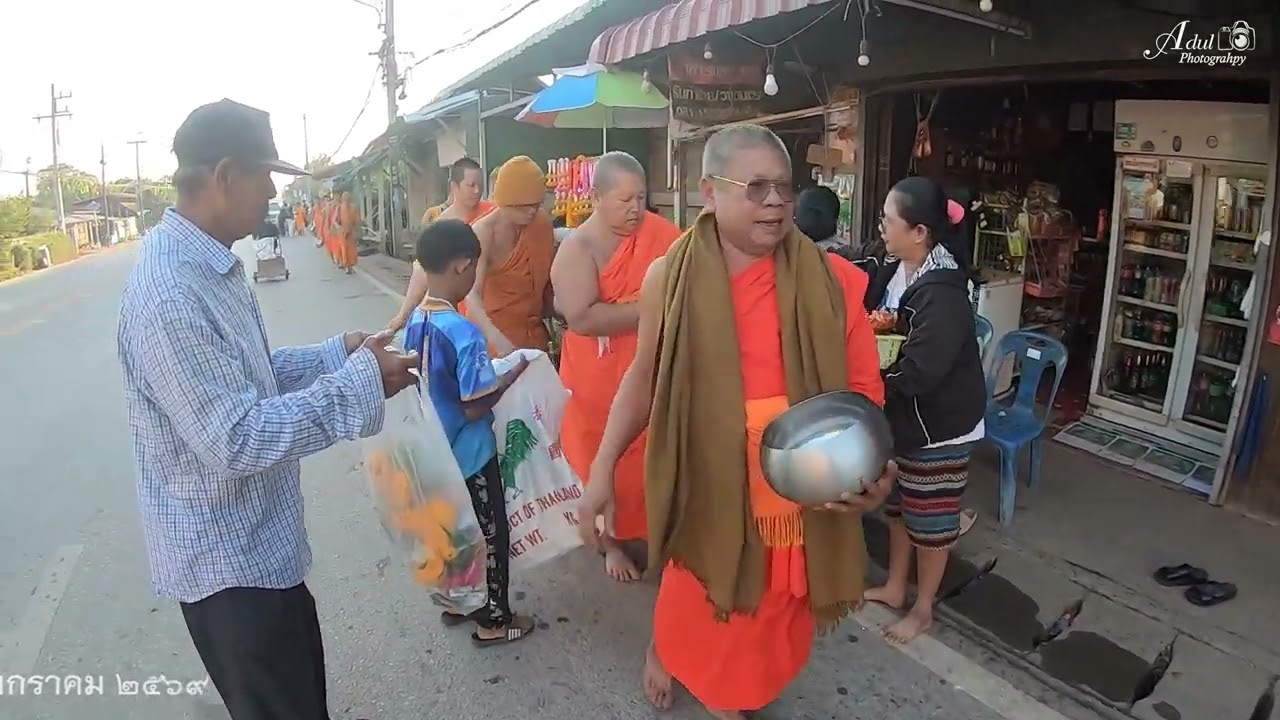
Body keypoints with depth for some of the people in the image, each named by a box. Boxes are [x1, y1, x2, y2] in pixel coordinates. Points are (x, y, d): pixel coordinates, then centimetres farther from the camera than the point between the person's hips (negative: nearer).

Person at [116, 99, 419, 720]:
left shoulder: (210, 265, 6)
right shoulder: (168, 294, -28)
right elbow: (235, 440, -30)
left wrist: (337, 354, 3)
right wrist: (359, 382, -26)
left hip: (261, 544, 9)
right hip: (228, 560, -9)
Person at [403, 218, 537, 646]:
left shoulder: (416, 322, -2)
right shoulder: (464, 333, -27)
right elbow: (475, 408, -23)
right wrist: (513, 373, -11)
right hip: (470, 456, -8)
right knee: (488, 536, 10)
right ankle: (492, 621, 25)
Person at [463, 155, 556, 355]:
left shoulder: (542, 222, -3)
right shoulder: (483, 233, -20)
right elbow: (471, 295, -31)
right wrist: (497, 339, -46)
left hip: (532, 332, 5)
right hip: (492, 334, -5)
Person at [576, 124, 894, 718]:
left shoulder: (830, 282, -7)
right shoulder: (670, 277, -7)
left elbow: (862, 387, -2)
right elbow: (644, 377, 2)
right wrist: (602, 468, 0)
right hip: (707, 479, -1)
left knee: (771, 608, 19)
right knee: (696, 593, 16)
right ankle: (664, 651, 52)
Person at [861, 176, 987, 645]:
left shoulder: (942, 292, -28)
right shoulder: (896, 271, -2)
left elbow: (916, 373, -32)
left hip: (939, 425, -8)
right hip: (901, 416, 8)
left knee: (929, 519, 10)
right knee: (898, 505, 22)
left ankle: (923, 609, 30)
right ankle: (895, 588, 42)